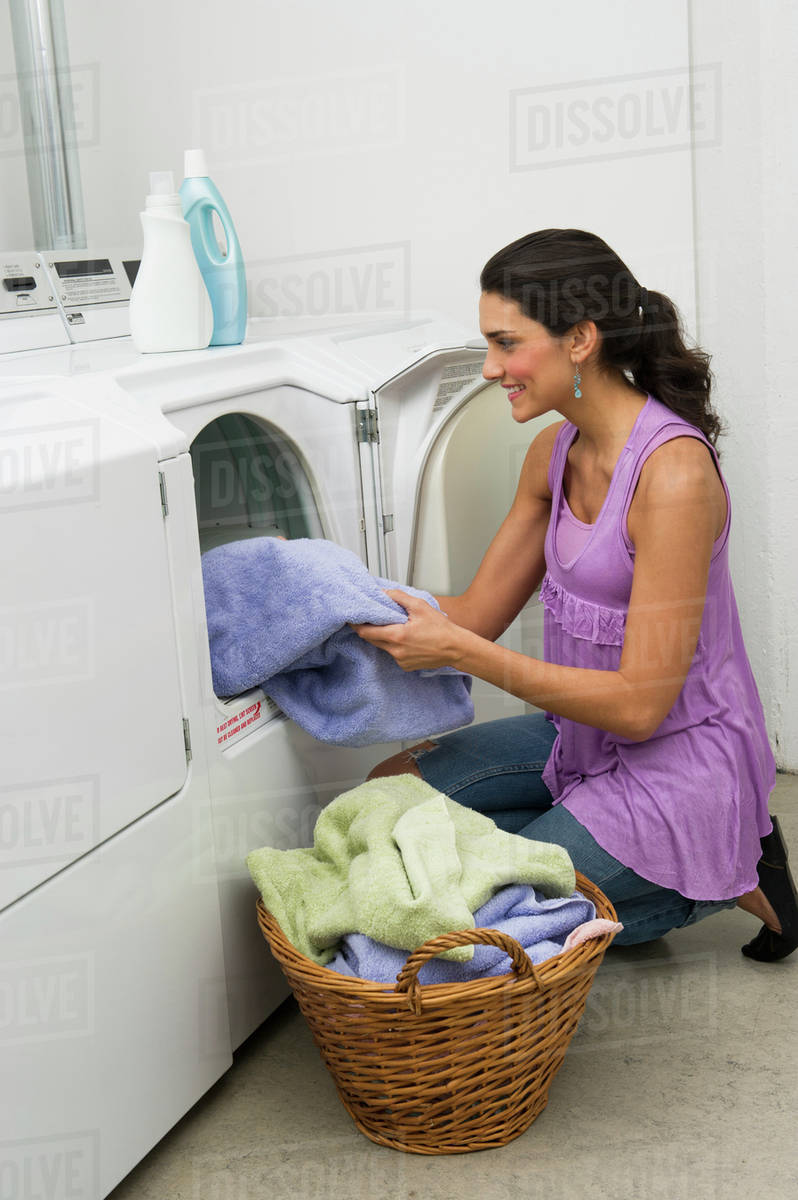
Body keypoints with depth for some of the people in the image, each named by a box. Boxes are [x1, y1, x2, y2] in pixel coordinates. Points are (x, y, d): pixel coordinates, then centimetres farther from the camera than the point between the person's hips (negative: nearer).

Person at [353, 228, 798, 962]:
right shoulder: (556, 452, 0)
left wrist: (457, 650, -29)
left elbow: (639, 704, -26)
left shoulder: (674, 472, -26)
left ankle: (718, 877, 5)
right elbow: (477, 613, 4)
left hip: (677, 766, -8)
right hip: (586, 735, 9)